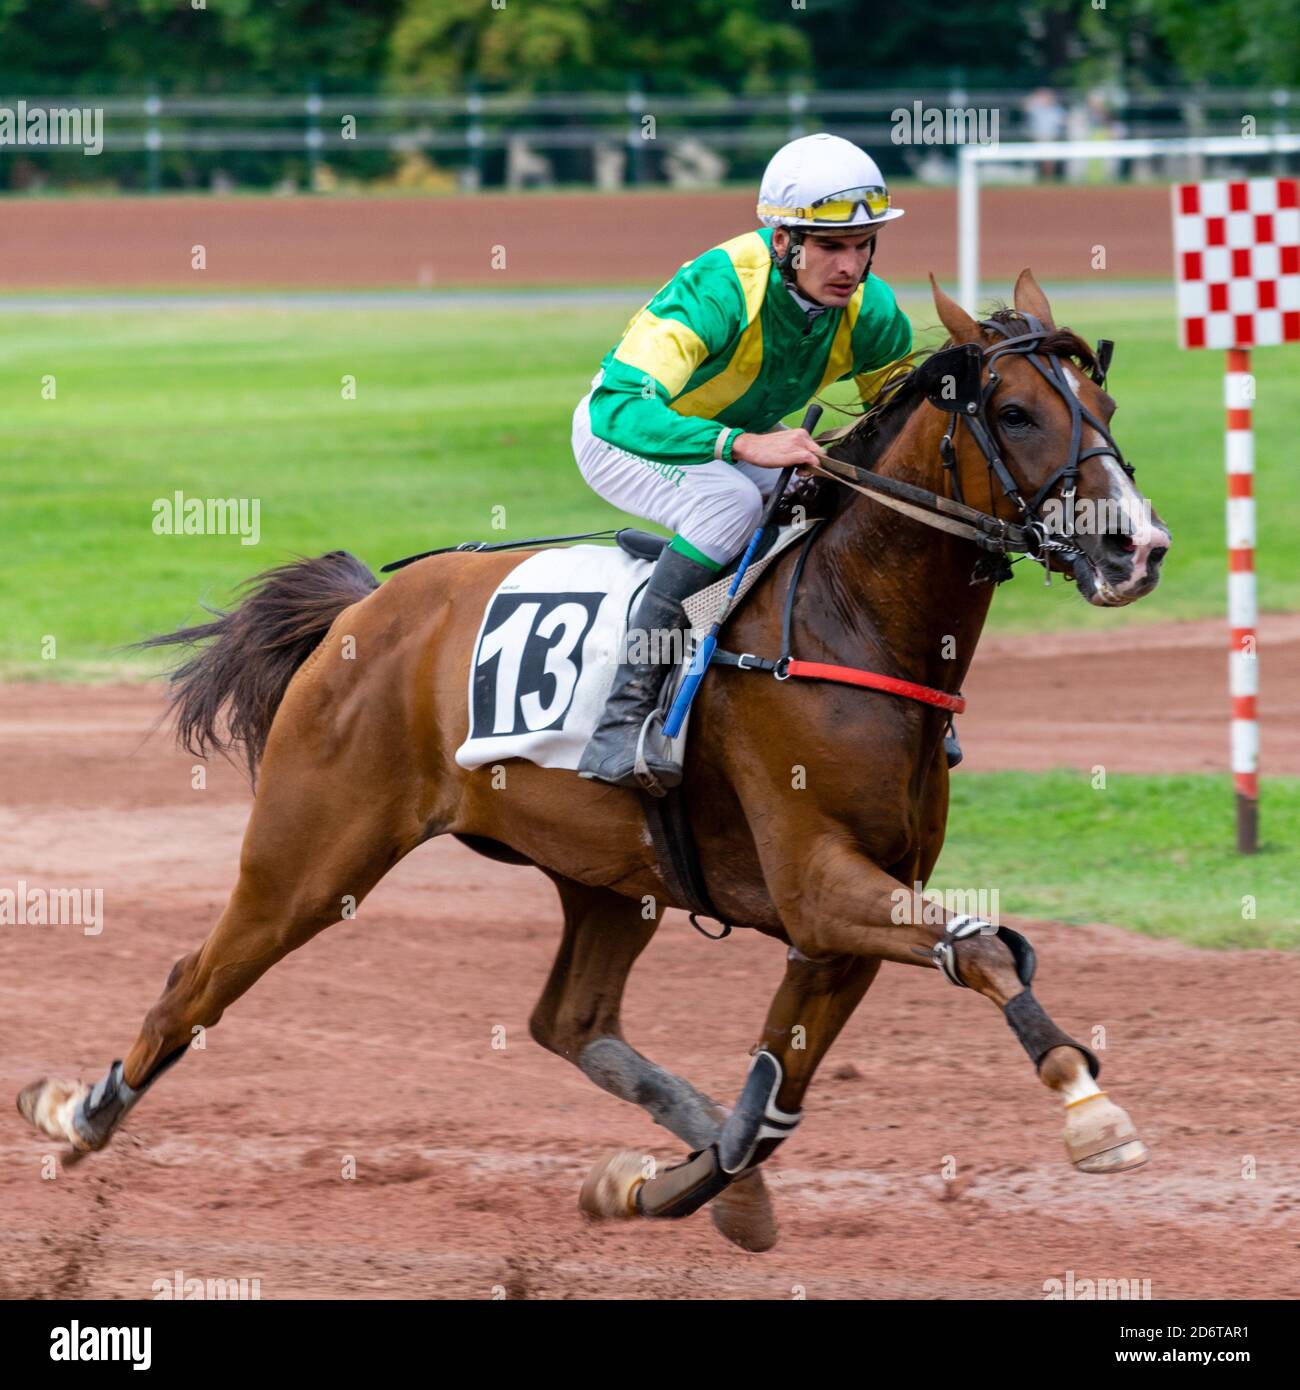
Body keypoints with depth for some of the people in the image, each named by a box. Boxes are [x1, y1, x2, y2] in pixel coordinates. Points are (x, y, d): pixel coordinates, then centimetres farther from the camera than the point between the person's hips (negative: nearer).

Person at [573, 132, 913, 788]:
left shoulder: (871, 311, -18)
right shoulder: (717, 288, -37)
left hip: (742, 438, 6)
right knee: (729, 499, -35)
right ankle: (622, 719, -36)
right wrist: (744, 445, -59)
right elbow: (619, 407, -48)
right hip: (621, 434, -6)